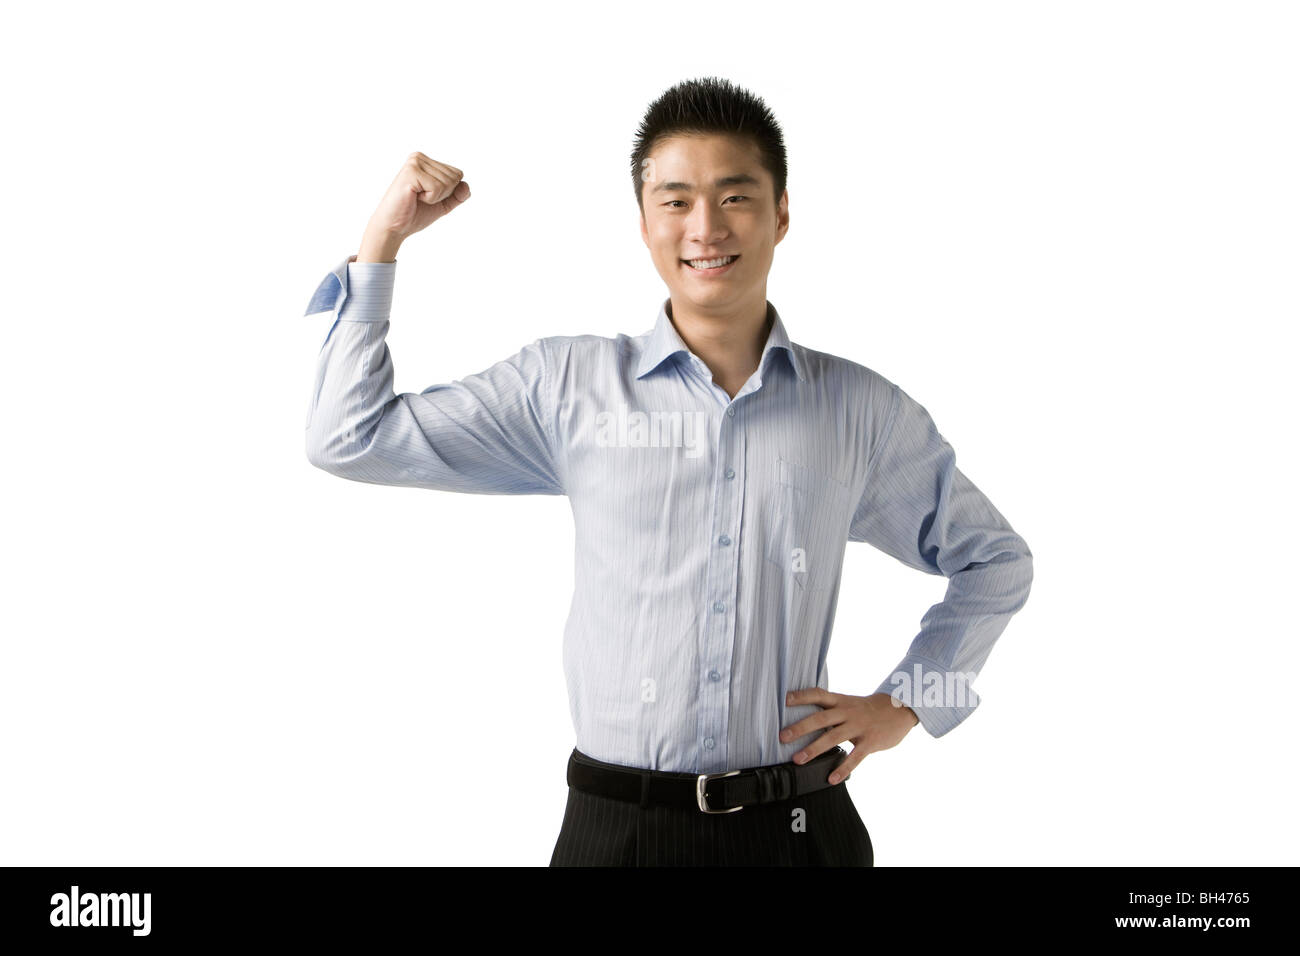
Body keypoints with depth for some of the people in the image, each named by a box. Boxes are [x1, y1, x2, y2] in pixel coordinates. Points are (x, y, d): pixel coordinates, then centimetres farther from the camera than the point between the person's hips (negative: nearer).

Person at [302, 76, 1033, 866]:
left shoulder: (864, 410, 4)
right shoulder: (569, 387, 1)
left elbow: (996, 562, 17)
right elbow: (350, 439, 1)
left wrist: (904, 705, 5)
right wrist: (385, 237, 0)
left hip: (798, 827, 1)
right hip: (619, 827, 0)